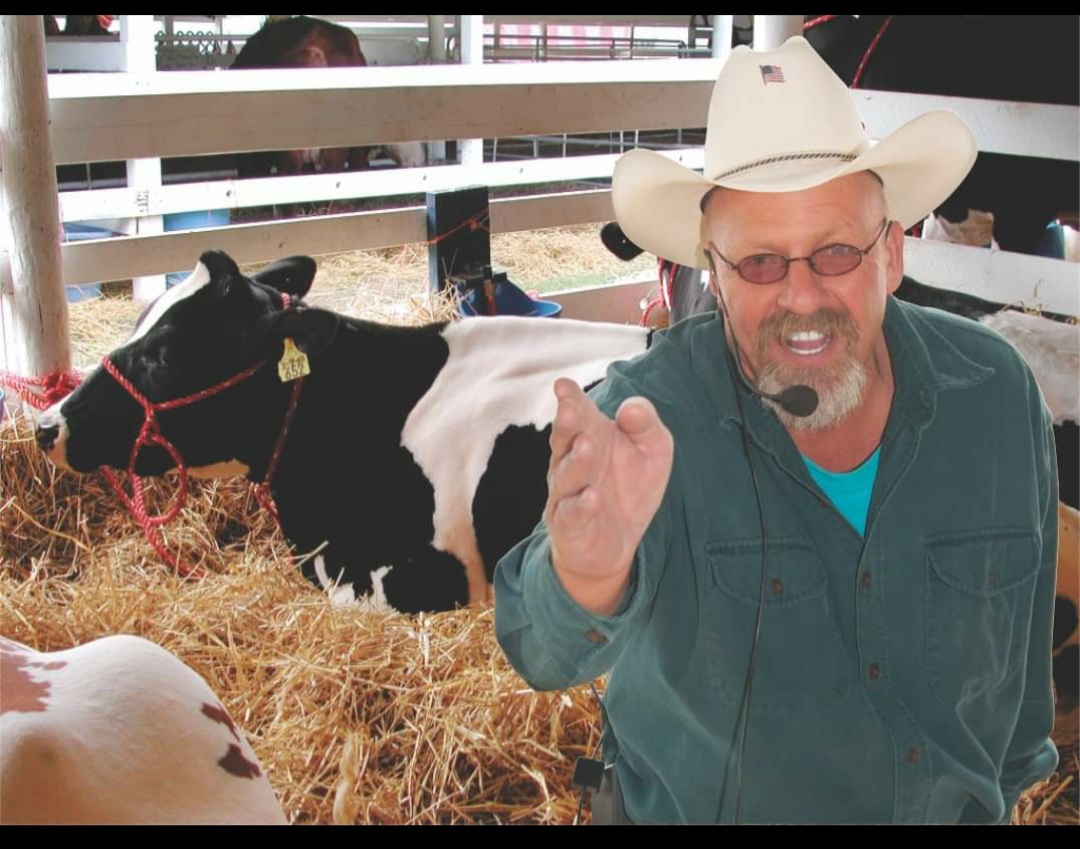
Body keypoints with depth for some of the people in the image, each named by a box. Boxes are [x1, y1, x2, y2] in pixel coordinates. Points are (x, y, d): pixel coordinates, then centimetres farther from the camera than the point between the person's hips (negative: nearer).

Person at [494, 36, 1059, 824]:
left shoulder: (999, 395, -16)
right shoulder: (648, 413, -28)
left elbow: (1022, 629, -1)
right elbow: (550, 654, -42)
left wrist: (1010, 775, 11)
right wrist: (588, 578, -63)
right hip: (691, 806, -2)